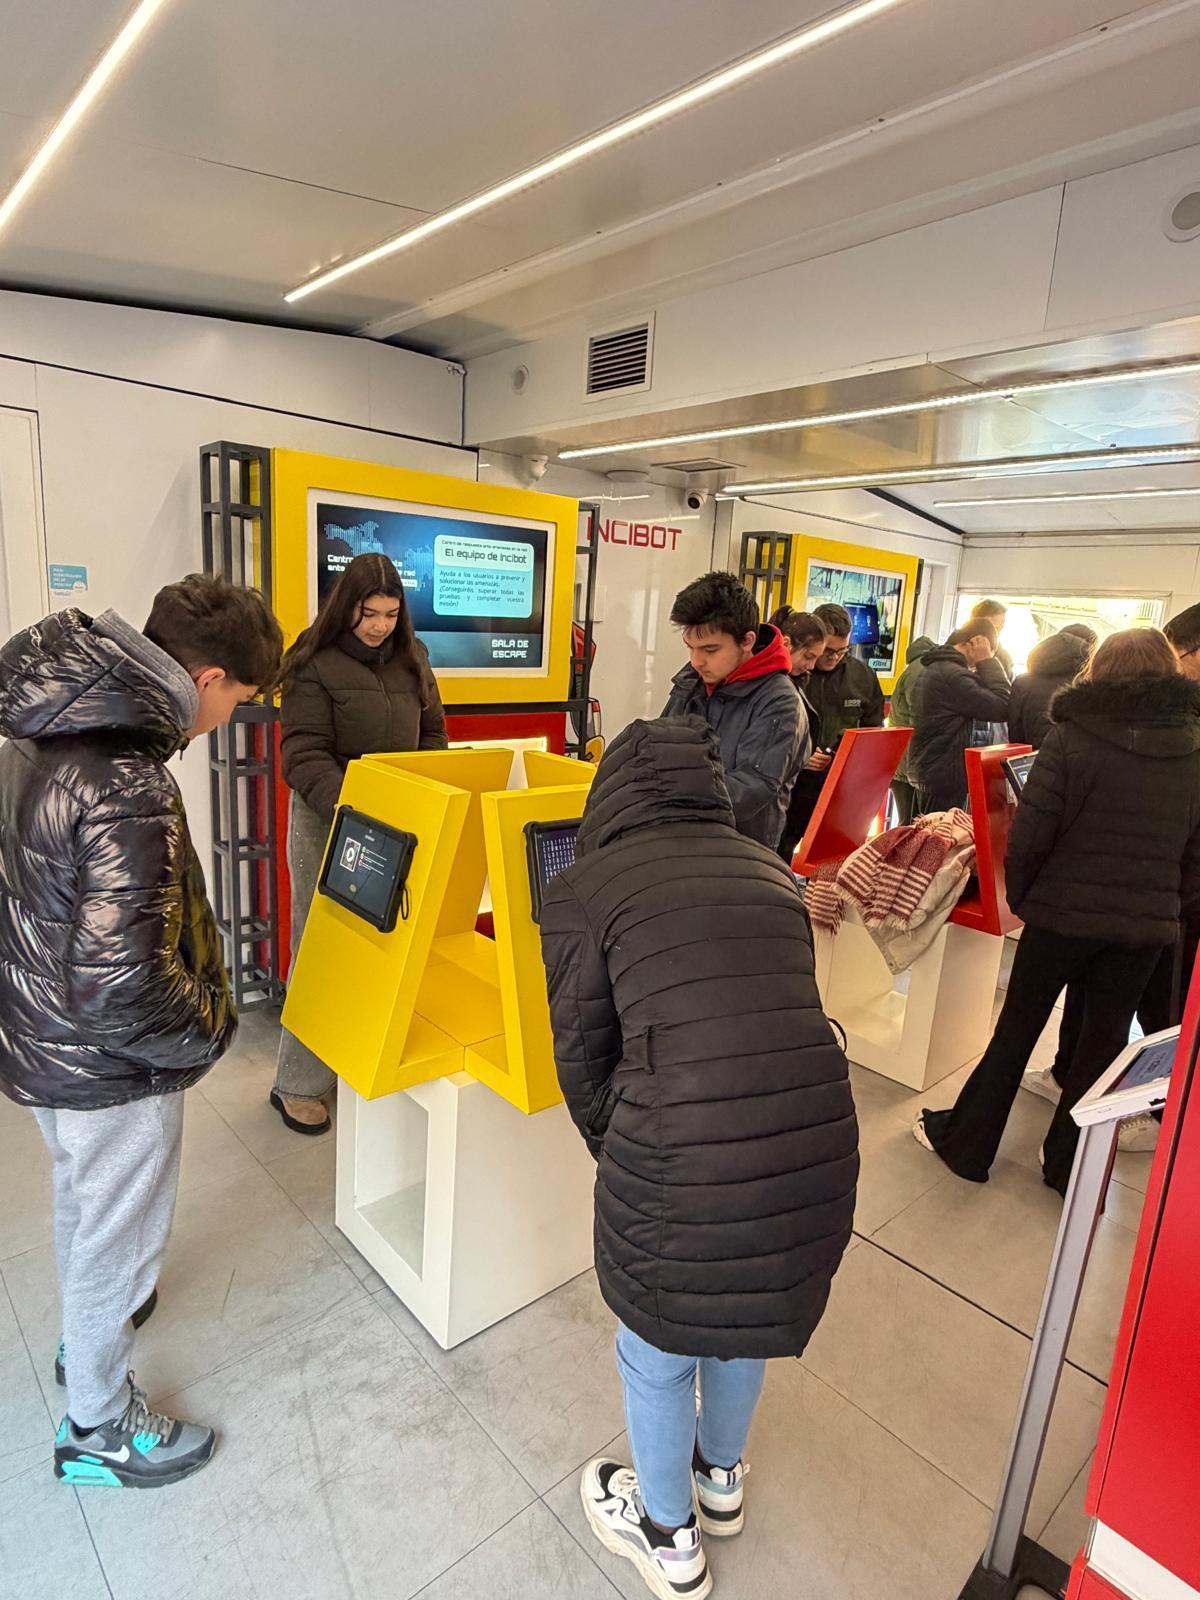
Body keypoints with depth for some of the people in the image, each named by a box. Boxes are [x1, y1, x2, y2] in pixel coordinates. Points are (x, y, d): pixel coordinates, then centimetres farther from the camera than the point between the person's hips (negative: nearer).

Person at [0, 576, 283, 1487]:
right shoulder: (126, 788, -33)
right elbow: (120, 988, -34)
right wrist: (211, 1029, -15)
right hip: (111, 1070, -9)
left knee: (84, 1212, 31)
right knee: (116, 1240, 16)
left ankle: (89, 1331, 58)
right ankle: (99, 1429, 40)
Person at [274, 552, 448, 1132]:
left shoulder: (411, 661, 8)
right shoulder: (315, 665, -9)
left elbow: (432, 736, 13)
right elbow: (304, 755, -15)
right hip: (328, 821, -4)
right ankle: (295, 1084, 18)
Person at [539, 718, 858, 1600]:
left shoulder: (584, 887, -3)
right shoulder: (769, 868, 10)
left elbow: (583, 1055, 3)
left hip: (686, 1156, -5)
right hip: (818, 1141, 5)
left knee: (658, 1346, 27)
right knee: (751, 1307, 34)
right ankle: (722, 1478, 62)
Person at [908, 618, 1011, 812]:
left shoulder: (938, 667, 13)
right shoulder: (951, 675, -20)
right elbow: (1002, 707, -18)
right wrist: (988, 662, -13)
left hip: (933, 773, 10)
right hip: (943, 777, -10)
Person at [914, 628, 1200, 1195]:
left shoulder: (1072, 736, -12)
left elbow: (1030, 834, -15)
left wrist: (1019, 896, 1)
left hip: (1064, 912, -3)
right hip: (1146, 924, 4)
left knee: (1016, 1029, 11)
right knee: (1104, 1041, 16)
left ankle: (964, 1143, 24)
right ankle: (1070, 1165, 30)